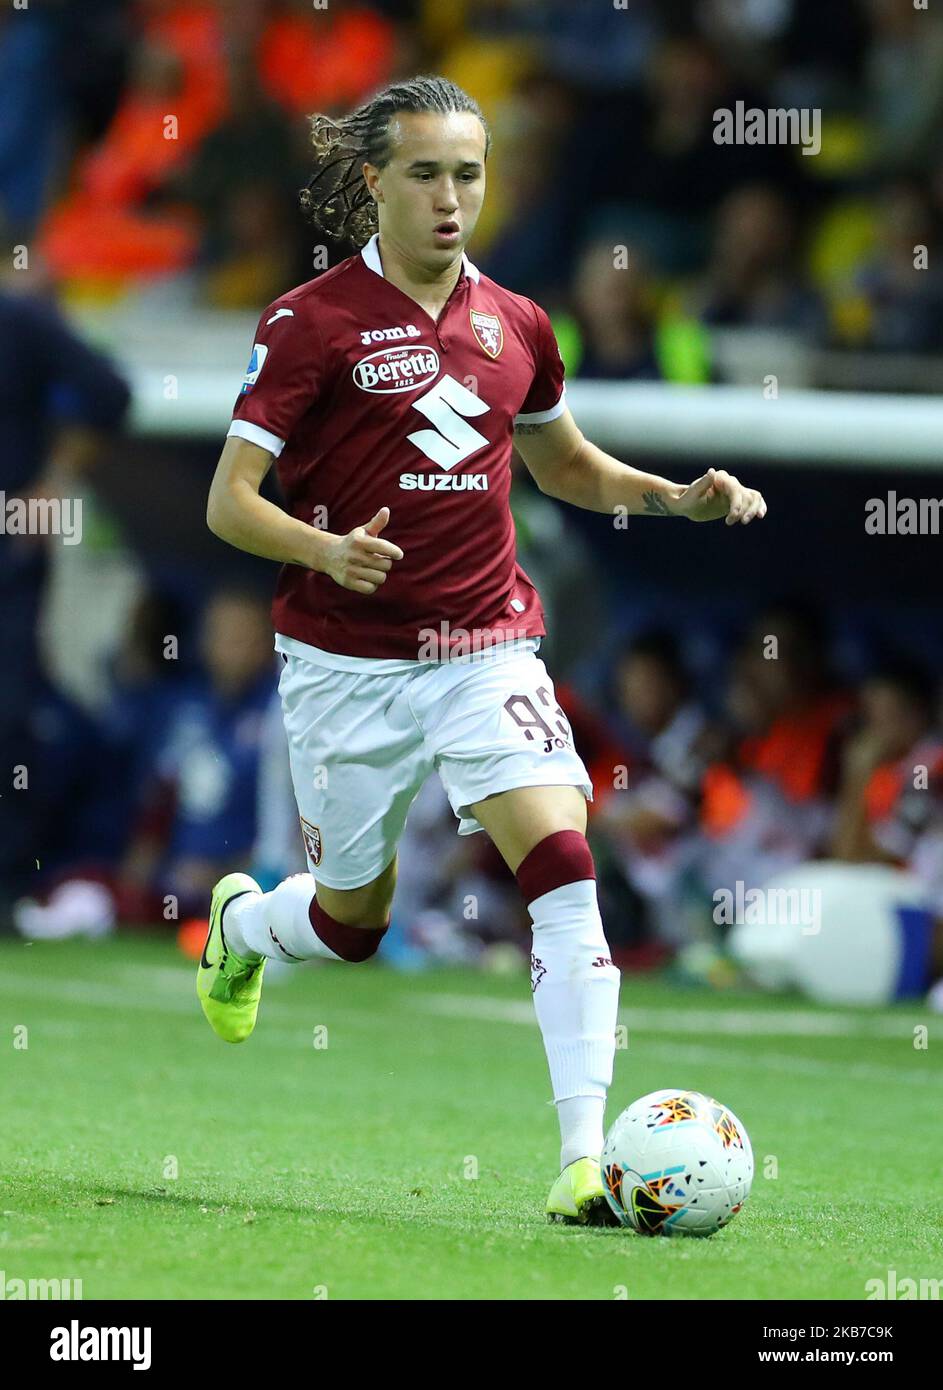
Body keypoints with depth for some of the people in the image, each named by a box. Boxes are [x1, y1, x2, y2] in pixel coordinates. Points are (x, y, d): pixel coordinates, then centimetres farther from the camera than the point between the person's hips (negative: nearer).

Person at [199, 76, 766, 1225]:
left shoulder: (515, 327, 6)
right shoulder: (312, 323, -9)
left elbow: (565, 465, 24)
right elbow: (229, 503, -11)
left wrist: (676, 494, 6)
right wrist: (324, 549, -31)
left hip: (486, 646, 3)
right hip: (350, 664, -3)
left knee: (561, 861, -20)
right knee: (351, 920, 12)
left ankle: (585, 1156, -23)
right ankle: (239, 924, 50)